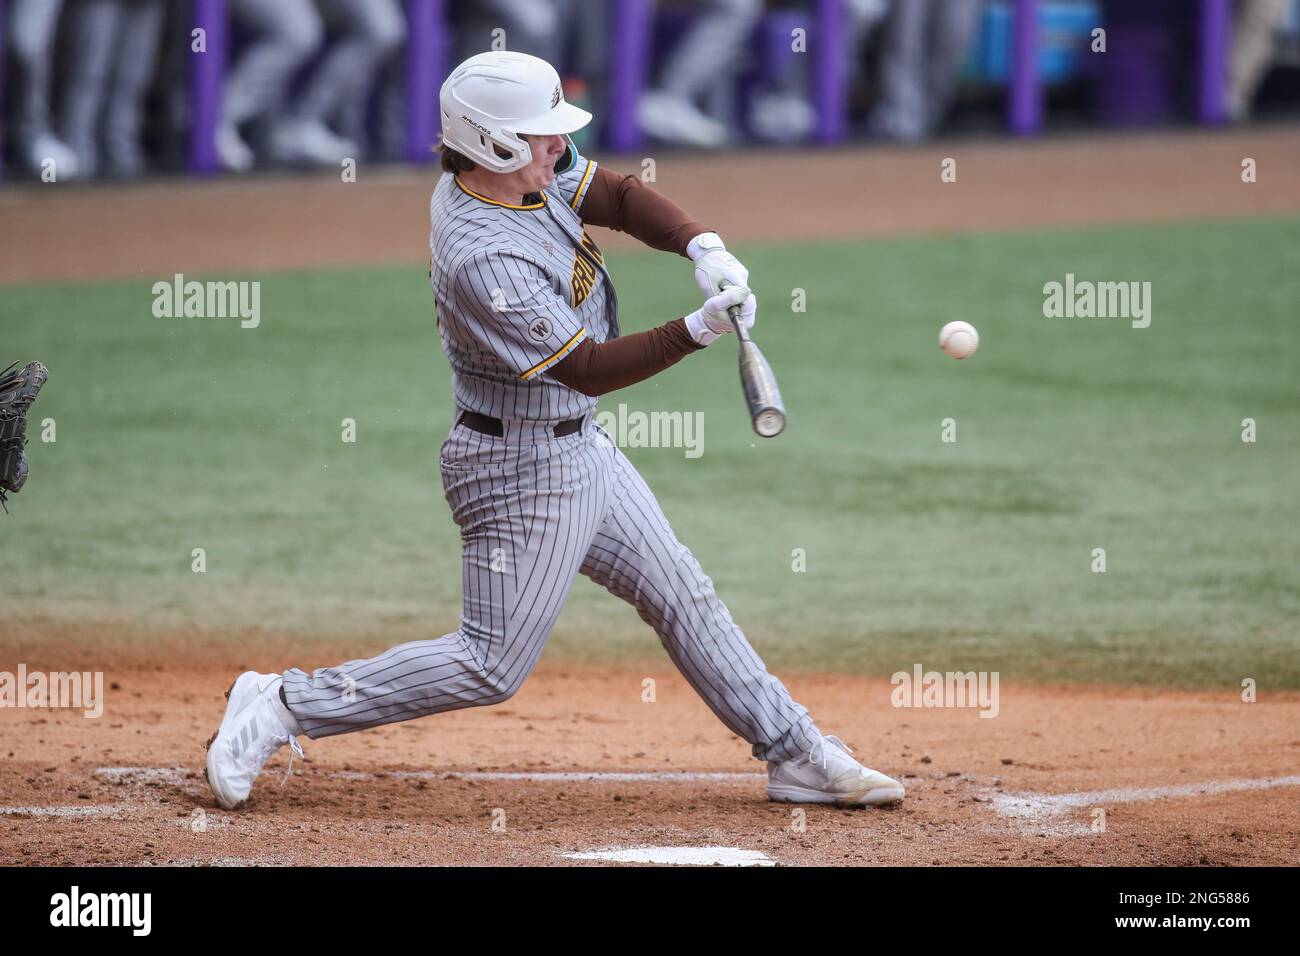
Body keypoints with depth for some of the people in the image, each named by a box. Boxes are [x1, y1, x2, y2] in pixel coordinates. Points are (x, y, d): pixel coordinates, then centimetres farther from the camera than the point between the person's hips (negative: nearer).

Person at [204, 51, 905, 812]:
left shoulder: (525, 172, -4)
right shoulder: (481, 258, -31)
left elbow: (621, 196, 2)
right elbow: (586, 369, -28)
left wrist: (702, 246, -16)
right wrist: (697, 332, -36)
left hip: (579, 446, 10)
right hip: (525, 470, -10)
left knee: (684, 597, 16)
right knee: (492, 667, -4)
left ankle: (797, 756, 26)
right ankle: (282, 707, 3)